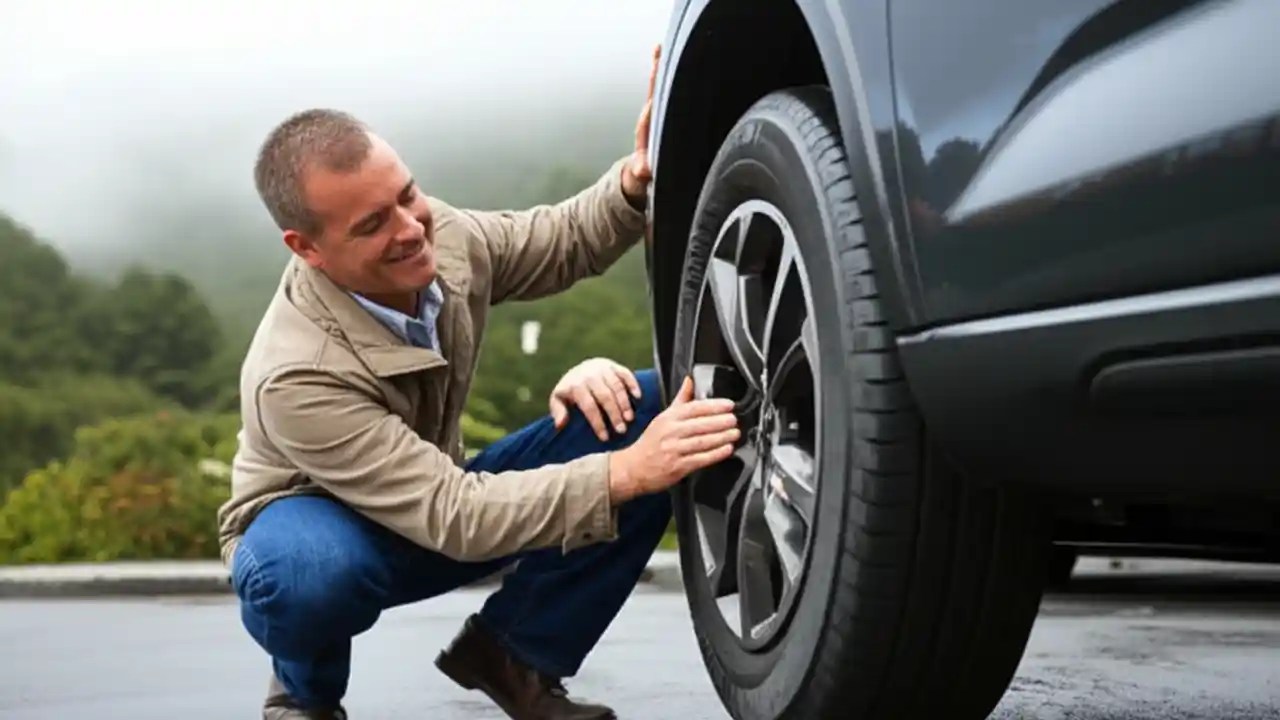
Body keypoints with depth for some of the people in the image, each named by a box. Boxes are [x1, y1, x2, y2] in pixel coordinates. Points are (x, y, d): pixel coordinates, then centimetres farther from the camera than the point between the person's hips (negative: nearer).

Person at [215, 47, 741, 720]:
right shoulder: (295, 377, -35)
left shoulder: (441, 233, -18)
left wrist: (637, 178, -21)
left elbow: (563, 240, 1)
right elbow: (456, 520, -39)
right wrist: (626, 473, -50)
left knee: (650, 407, -15)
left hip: (436, 501, 6)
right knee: (310, 571, -45)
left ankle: (511, 654, -1)